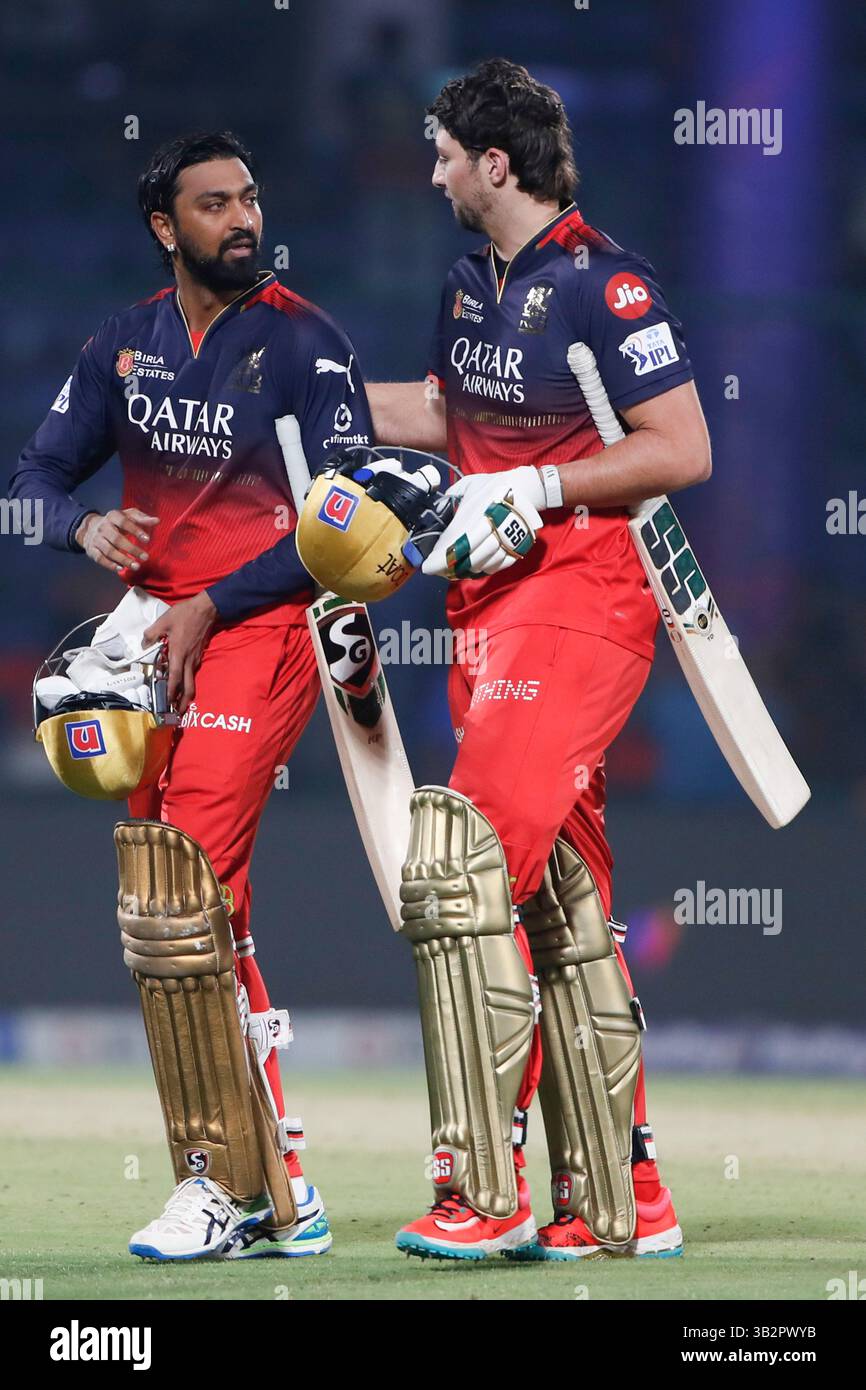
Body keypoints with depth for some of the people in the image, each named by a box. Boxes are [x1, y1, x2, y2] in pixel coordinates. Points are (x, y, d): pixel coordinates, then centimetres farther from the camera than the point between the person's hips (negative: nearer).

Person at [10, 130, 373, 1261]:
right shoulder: (124, 344, 10)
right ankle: (281, 1187, 12)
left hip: (260, 628, -7)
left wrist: (210, 605, -16)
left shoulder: (305, 342, -7)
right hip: (153, 632, 7)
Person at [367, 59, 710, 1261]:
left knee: (464, 868, -17)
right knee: (564, 910, 10)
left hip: (580, 607, -9)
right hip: (495, 609, 9)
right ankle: (623, 1201, 15)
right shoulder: (472, 283, 14)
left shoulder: (603, 284, -13)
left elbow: (684, 450, -15)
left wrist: (538, 488, -18)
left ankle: (486, 1192, -17)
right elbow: (443, 412, 31)